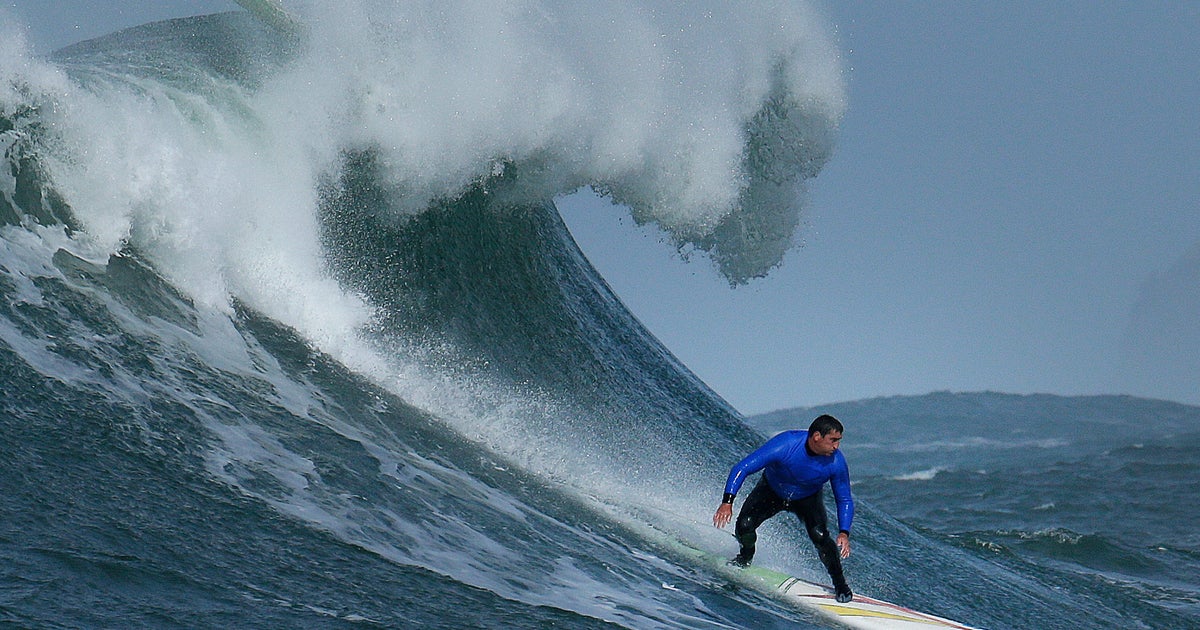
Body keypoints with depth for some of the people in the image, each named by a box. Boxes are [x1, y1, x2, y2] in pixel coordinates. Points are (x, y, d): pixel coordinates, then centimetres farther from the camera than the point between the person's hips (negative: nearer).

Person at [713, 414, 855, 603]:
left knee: (820, 536, -24)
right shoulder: (785, 444, -37)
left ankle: (840, 584, -2)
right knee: (744, 525, -21)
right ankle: (745, 559, 14)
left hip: (807, 499, 1)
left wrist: (844, 533, -27)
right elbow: (742, 468, -34)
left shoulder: (836, 462, -28)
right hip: (771, 491, -1)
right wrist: (727, 502, -44)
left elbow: (845, 500, -12)